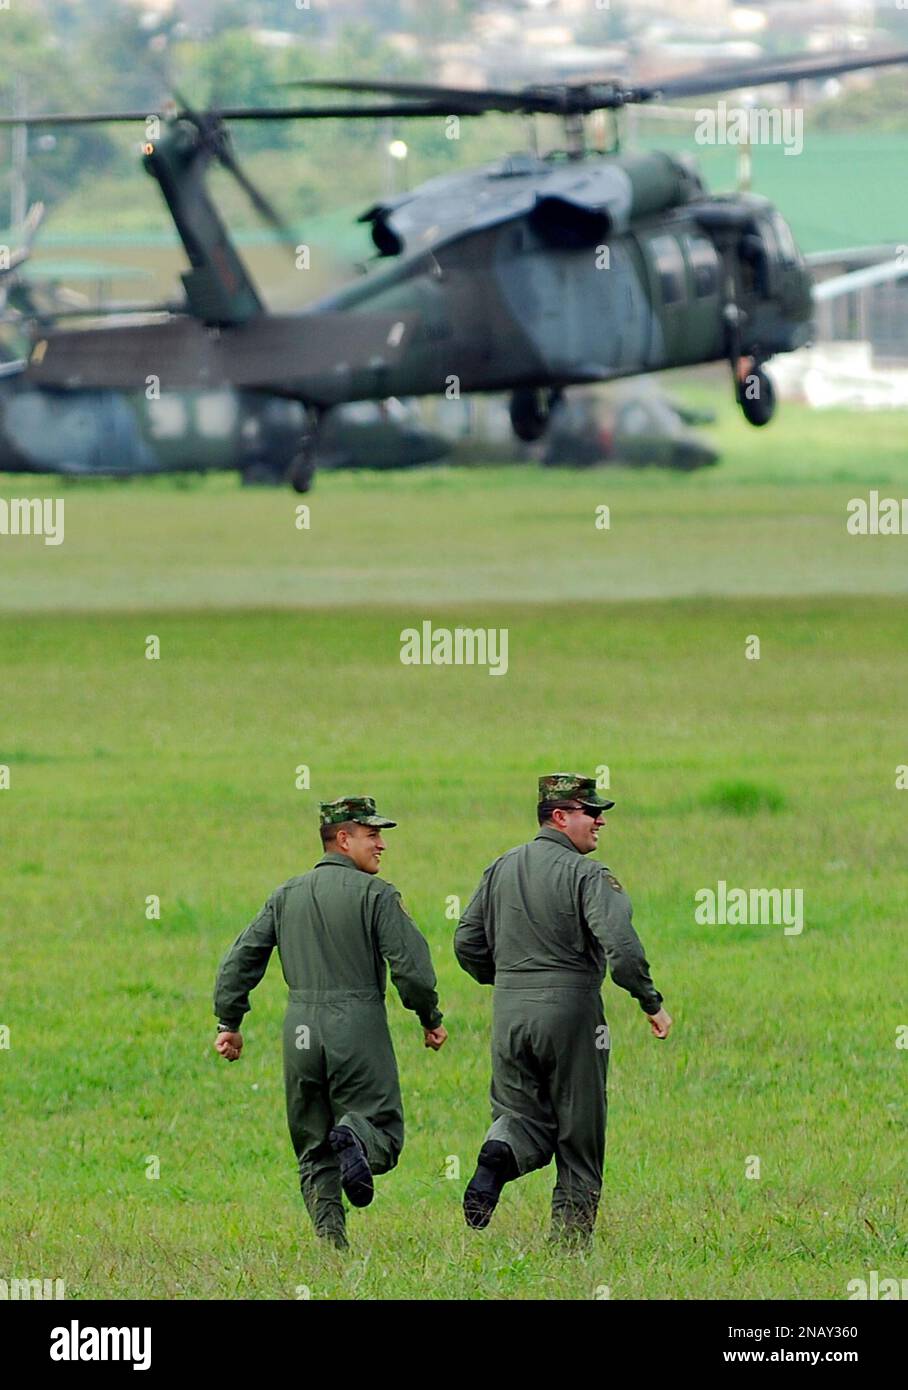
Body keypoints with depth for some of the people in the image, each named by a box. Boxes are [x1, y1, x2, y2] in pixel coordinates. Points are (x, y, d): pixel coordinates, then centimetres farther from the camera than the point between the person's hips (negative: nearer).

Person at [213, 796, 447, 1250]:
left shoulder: (287, 895, 13)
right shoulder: (374, 893, -3)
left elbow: (240, 959, 13)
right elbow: (410, 964, -9)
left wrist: (229, 1023, 19)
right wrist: (430, 1020, 5)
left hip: (301, 1029, 4)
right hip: (358, 1025, -4)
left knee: (313, 1150, 9)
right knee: (383, 1130, 0)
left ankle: (330, 1238, -7)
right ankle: (356, 1139, -34)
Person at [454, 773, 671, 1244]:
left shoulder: (501, 869, 9)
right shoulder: (587, 875, -9)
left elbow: (467, 943, 12)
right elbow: (621, 946, -21)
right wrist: (651, 1003, -10)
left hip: (510, 1011, 5)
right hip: (571, 1010, -5)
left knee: (521, 1113, 13)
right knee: (578, 1134, 7)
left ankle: (500, 1154, -21)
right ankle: (571, 1239, 6)